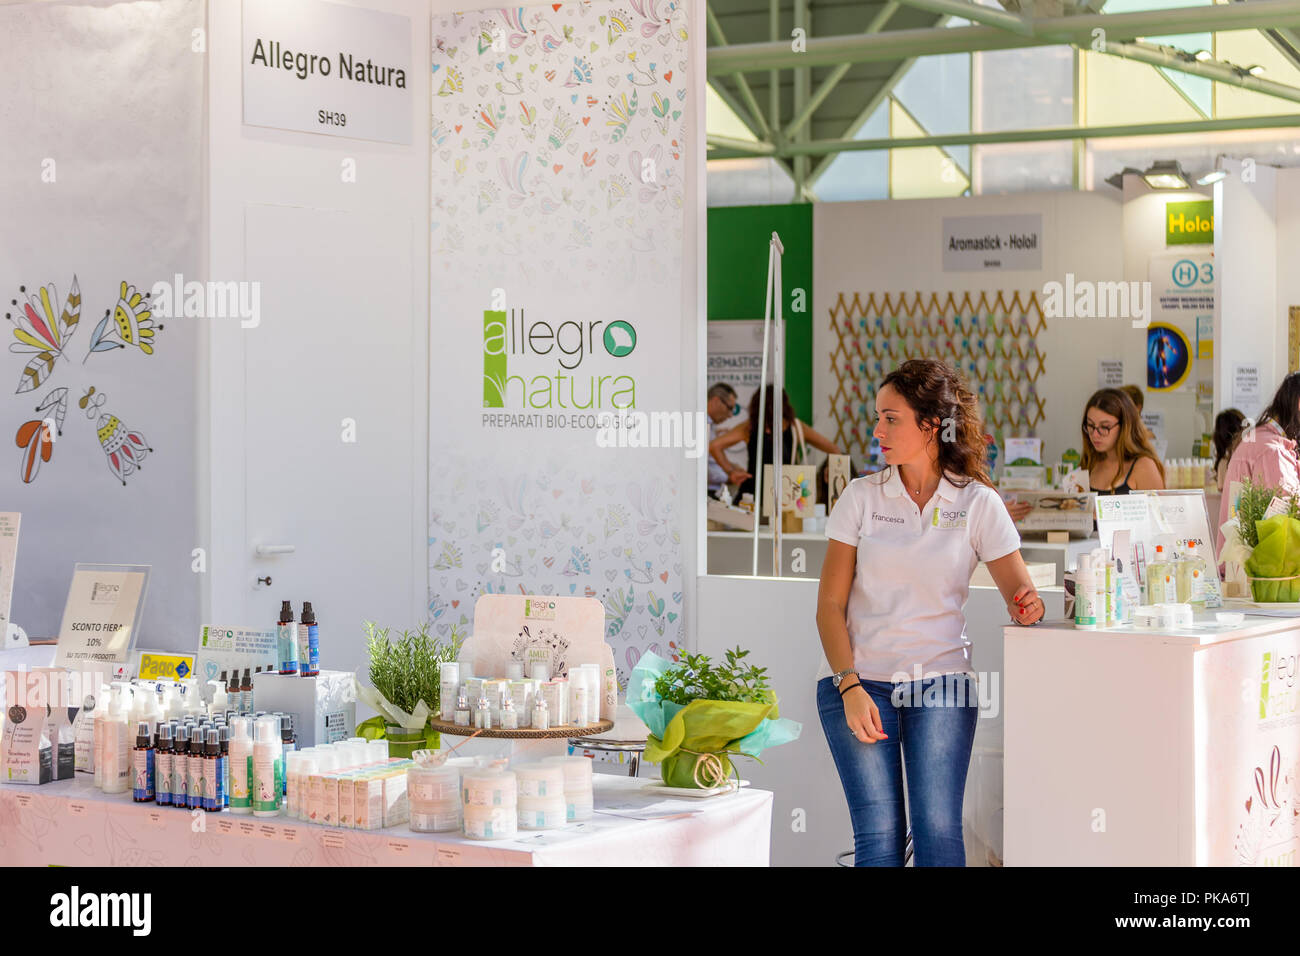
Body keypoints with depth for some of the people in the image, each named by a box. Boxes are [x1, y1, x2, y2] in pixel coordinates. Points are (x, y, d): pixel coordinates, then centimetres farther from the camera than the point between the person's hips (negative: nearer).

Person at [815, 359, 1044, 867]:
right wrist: (850, 687, -10)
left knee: (938, 833, -10)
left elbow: (1021, 592, 2)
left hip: (940, 682, 0)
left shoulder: (978, 503, 2)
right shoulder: (862, 496, 3)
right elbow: (830, 604, 2)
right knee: (879, 835, -8)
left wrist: (1028, 606, -23)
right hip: (859, 679, 0)